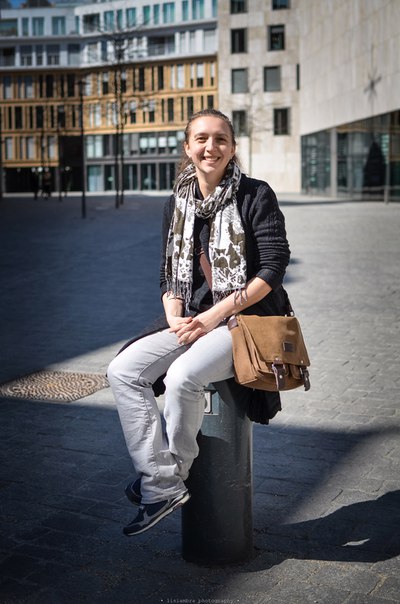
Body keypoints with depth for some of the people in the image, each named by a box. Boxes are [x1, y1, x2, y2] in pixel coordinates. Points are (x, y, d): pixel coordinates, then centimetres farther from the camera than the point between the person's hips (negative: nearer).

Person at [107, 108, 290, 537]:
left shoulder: (256, 196, -5)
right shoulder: (178, 204, 12)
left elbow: (273, 269, -11)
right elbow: (170, 274, 14)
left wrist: (213, 316, -16)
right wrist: (175, 319, -6)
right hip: (193, 323, 6)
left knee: (182, 376, -31)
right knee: (123, 370, -14)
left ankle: (171, 471, -4)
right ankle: (163, 486, -12)